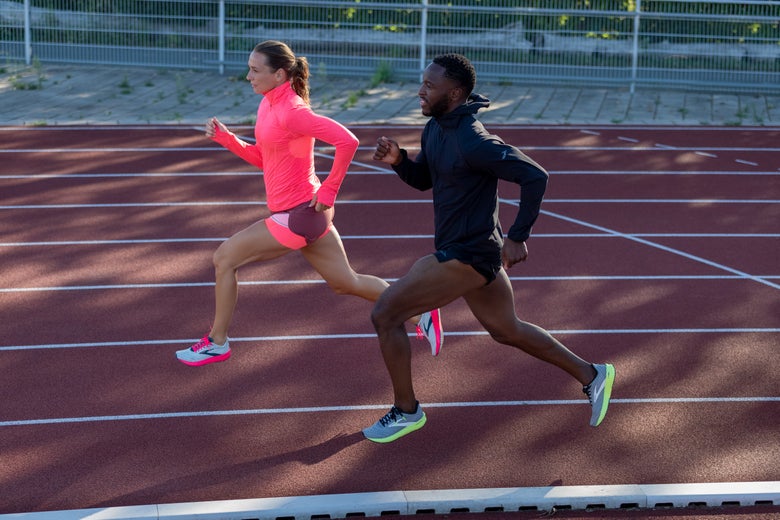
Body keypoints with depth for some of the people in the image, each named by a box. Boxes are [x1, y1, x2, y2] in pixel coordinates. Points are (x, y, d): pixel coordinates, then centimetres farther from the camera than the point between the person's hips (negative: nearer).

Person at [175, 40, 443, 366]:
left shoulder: (291, 111, -21)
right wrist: (226, 138, 2)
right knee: (345, 283, 17)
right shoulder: (268, 105, 7)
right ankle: (420, 313, 24)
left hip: (299, 215, -9)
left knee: (225, 257, -2)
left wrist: (328, 191, -21)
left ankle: (216, 343, 11)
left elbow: (347, 141, -27)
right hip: (304, 212, 9)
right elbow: (261, 159, 16)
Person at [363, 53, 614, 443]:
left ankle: (406, 411, 10)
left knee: (385, 314, -4)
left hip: (465, 257, -10)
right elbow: (421, 179, 17)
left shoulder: (472, 141, -24)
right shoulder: (436, 128, 4)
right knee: (507, 331, 23)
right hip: (473, 252, 10)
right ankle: (591, 376, 32)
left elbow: (534, 176, -24)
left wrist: (518, 236, -22)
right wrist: (397, 159, -3)